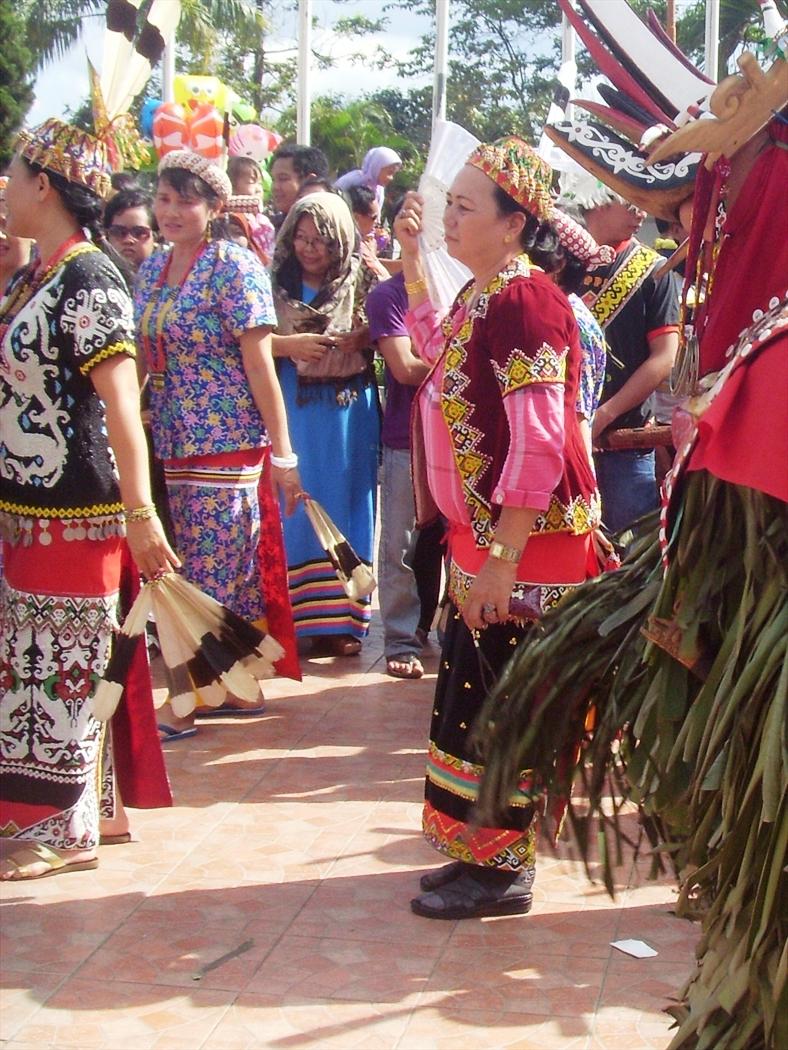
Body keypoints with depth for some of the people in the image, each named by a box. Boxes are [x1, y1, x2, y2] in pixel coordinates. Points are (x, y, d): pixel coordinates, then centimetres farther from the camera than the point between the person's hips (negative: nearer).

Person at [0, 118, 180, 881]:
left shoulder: (87, 282, -15)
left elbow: (121, 404, -20)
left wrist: (140, 514, -22)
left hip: (71, 511, -9)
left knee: (62, 665, 1)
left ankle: (66, 829, 14)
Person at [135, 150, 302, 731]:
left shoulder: (233, 267, -9)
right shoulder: (152, 268, 11)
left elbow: (259, 364, -12)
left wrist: (282, 451, -13)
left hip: (226, 441, -7)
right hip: (172, 443, 7)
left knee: (214, 570, -1)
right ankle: (240, 687, 22)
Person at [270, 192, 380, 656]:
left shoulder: (360, 282, 3)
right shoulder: (275, 284, 4)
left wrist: (363, 338, -14)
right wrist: (288, 344, -16)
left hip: (349, 411, 0)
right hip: (293, 410, 0)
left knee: (345, 504, 5)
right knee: (297, 508, 0)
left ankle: (341, 618, 12)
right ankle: (301, 616, 7)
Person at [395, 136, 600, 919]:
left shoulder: (522, 301, -19)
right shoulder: (479, 296, 10)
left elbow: (538, 444, -24)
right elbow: (435, 350, 34)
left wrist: (502, 559, -25)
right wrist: (412, 262, 25)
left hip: (522, 545, -10)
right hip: (479, 536, 10)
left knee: (497, 701, 0)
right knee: (468, 692, 16)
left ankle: (504, 871, 14)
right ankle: (483, 852, 29)